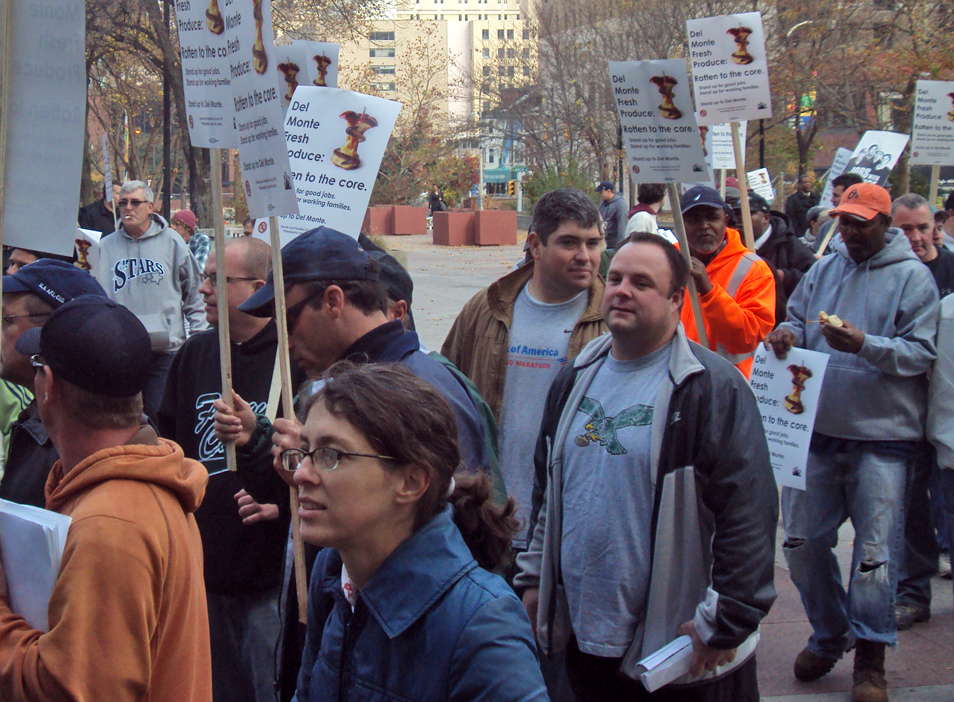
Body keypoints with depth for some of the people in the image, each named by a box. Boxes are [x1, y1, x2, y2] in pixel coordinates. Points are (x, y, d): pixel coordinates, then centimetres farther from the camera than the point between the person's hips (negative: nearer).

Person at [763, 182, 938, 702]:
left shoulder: (913, 277, -3)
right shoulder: (824, 270, 11)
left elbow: (921, 352, -10)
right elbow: (796, 319, 19)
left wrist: (864, 345, -25)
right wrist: (789, 334, -5)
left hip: (881, 435, -5)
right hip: (817, 428, 5)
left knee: (875, 550, -2)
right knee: (802, 542, 10)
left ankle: (870, 658, 12)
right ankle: (828, 634, 30)